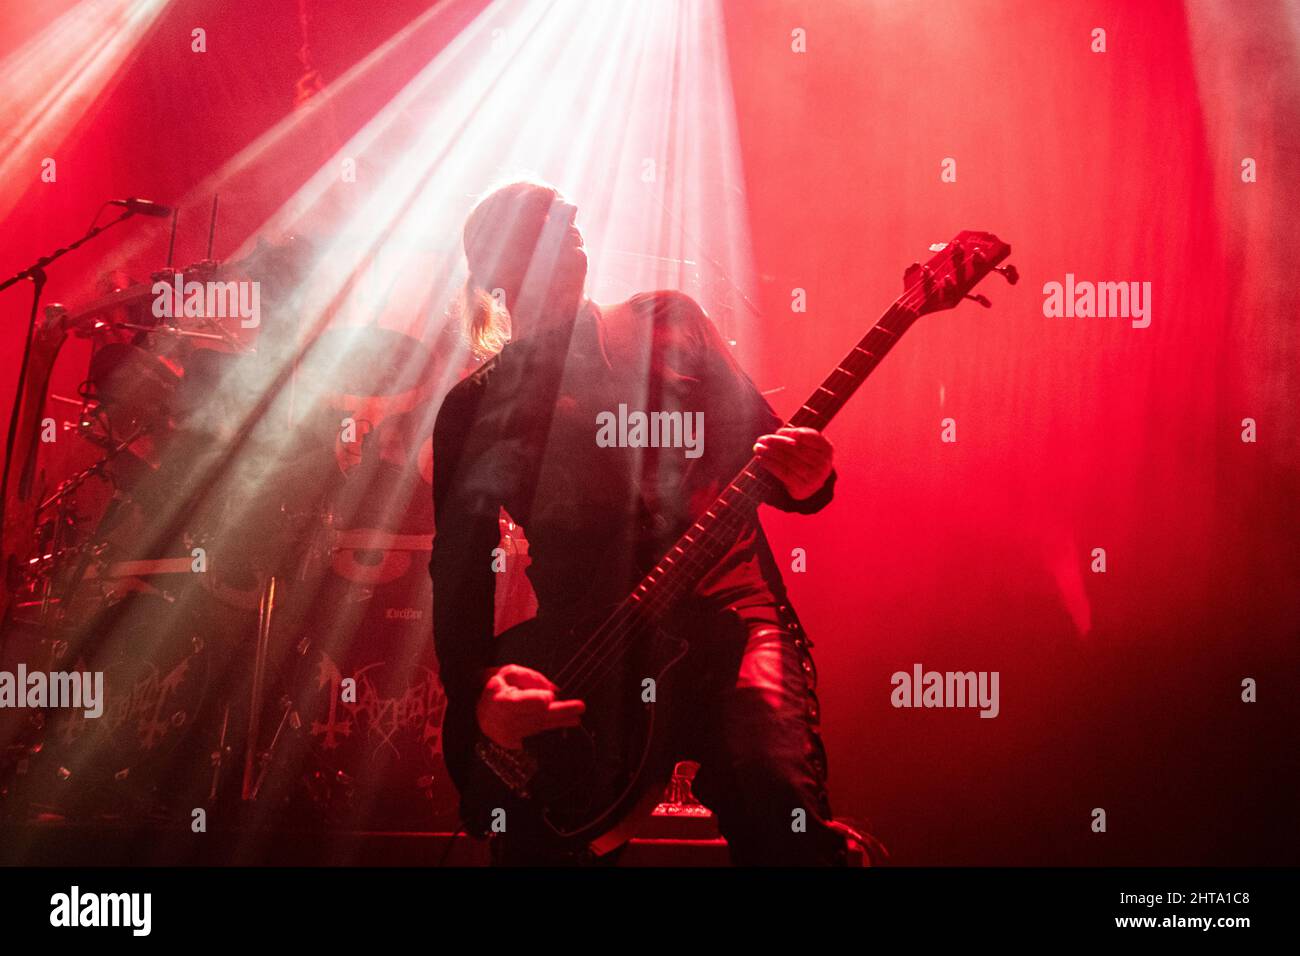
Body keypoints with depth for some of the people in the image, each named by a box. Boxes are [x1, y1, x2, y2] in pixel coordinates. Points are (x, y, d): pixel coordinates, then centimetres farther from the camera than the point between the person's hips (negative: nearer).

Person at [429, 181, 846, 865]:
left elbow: (760, 445, 15)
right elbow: (457, 573, 6)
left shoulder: (667, 323, 15)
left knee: (777, 804, -27)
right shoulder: (474, 409, 12)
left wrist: (804, 475, -11)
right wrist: (479, 689, -14)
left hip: (726, 609, -1)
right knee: (531, 836, -16)